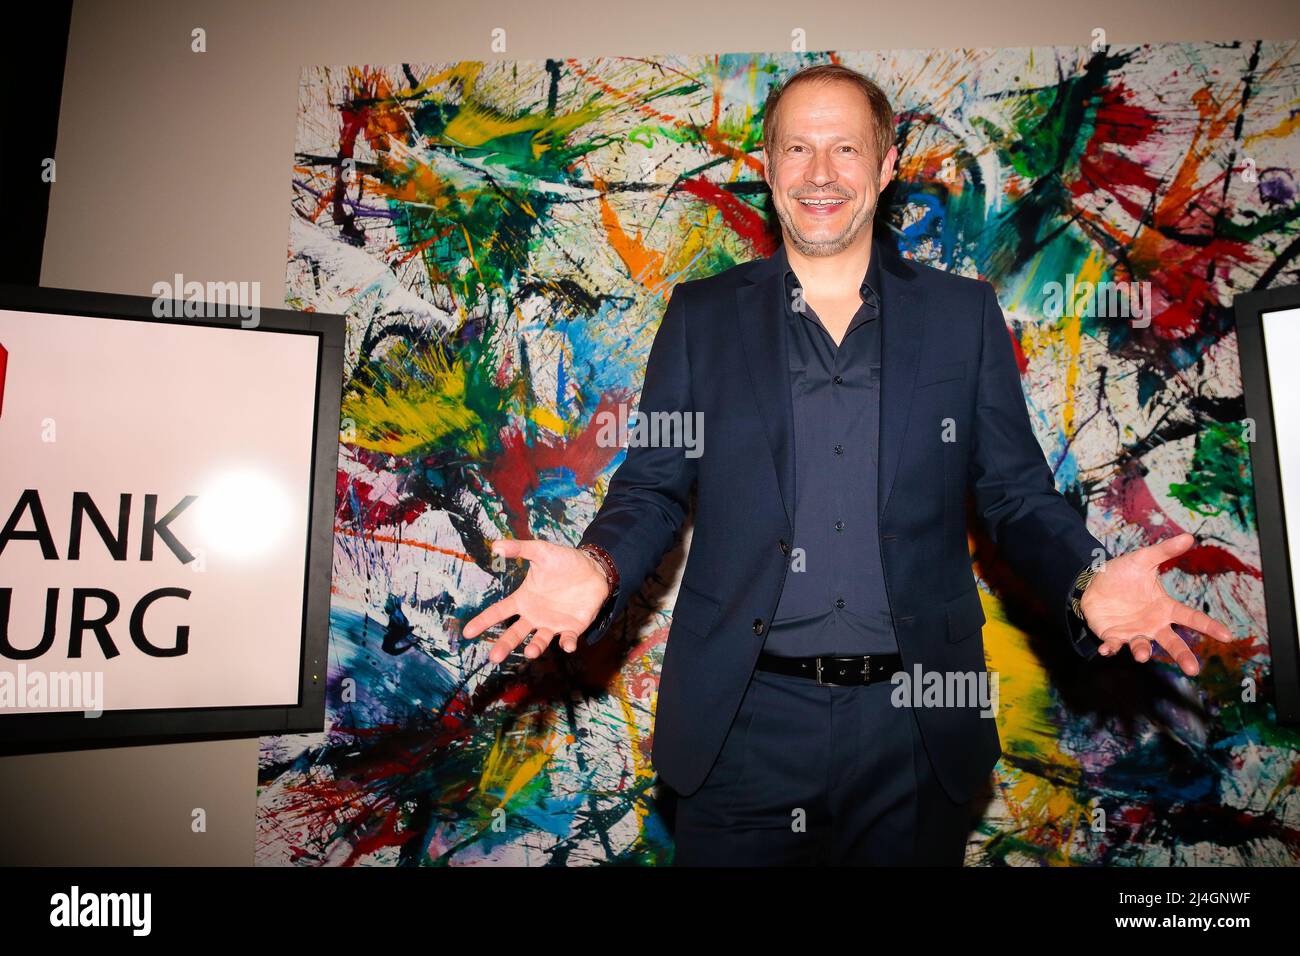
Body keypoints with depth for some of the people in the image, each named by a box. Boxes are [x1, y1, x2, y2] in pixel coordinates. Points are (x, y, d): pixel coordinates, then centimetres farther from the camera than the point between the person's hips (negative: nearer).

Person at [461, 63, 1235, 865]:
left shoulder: (964, 314, 4)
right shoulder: (701, 314, 3)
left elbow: (1019, 493, 4)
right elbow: (653, 484, 2)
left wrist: (1087, 583, -15)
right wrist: (599, 570, -17)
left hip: (916, 727, 1)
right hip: (742, 725, 0)